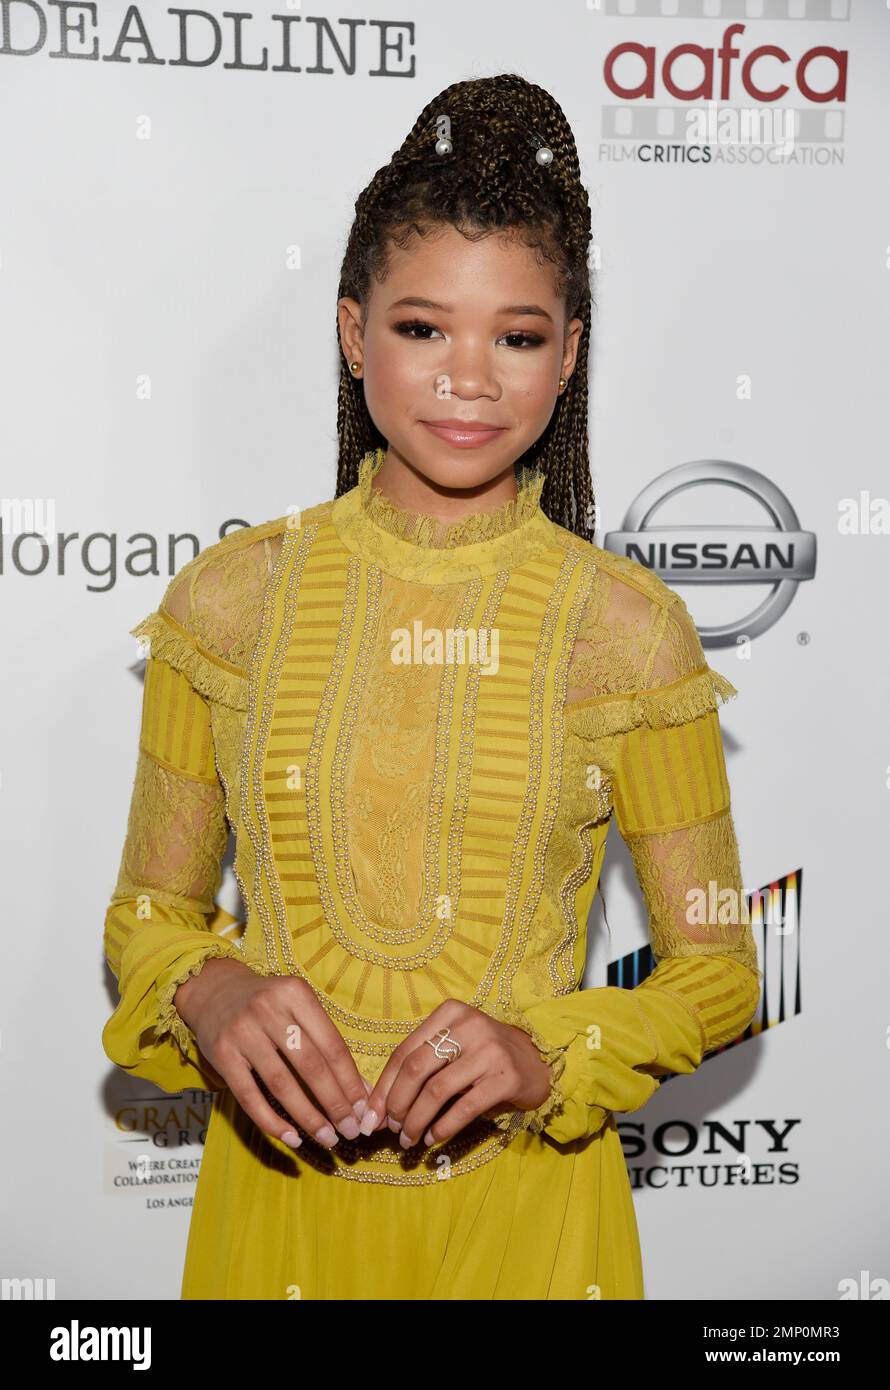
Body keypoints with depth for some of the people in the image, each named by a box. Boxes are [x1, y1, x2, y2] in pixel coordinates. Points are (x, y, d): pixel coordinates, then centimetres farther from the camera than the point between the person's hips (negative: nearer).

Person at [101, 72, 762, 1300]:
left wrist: (548, 1057, -18)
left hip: (523, 1203, -1)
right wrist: (209, 992, -17)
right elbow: (148, 915, 4)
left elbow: (716, 970, -2)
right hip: (282, 1190, 1)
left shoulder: (625, 629, -9)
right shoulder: (232, 599, -5)